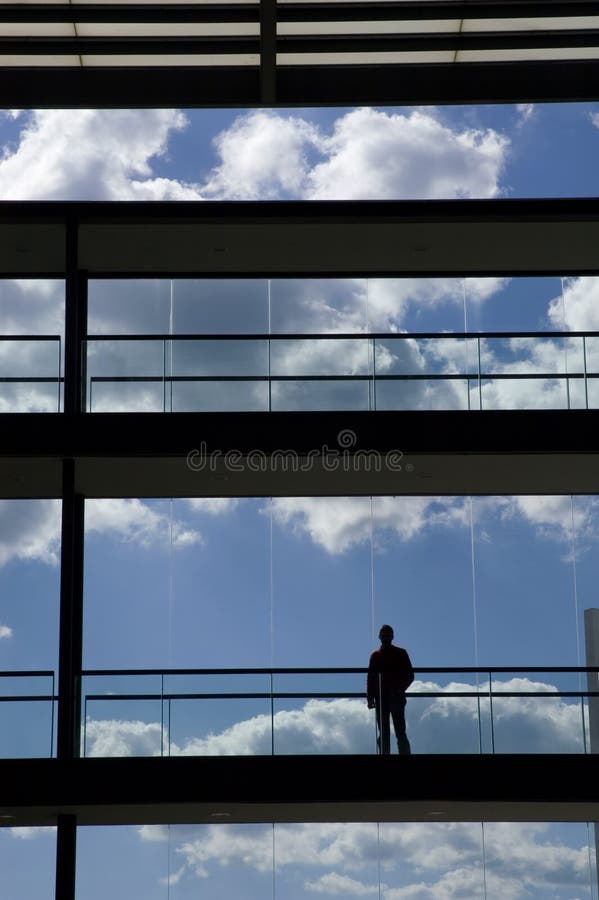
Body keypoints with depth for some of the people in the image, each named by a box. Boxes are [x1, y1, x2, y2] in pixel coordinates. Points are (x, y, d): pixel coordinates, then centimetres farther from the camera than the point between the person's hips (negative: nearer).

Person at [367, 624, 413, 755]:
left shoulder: (401, 653, 7)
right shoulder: (375, 655, 13)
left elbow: (410, 675, 5)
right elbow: (370, 678, 13)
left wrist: (400, 688, -11)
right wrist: (370, 697, 2)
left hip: (396, 697, -2)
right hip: (381, 698, 2)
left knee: (400, 733, -8)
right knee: (383, 733, 0)